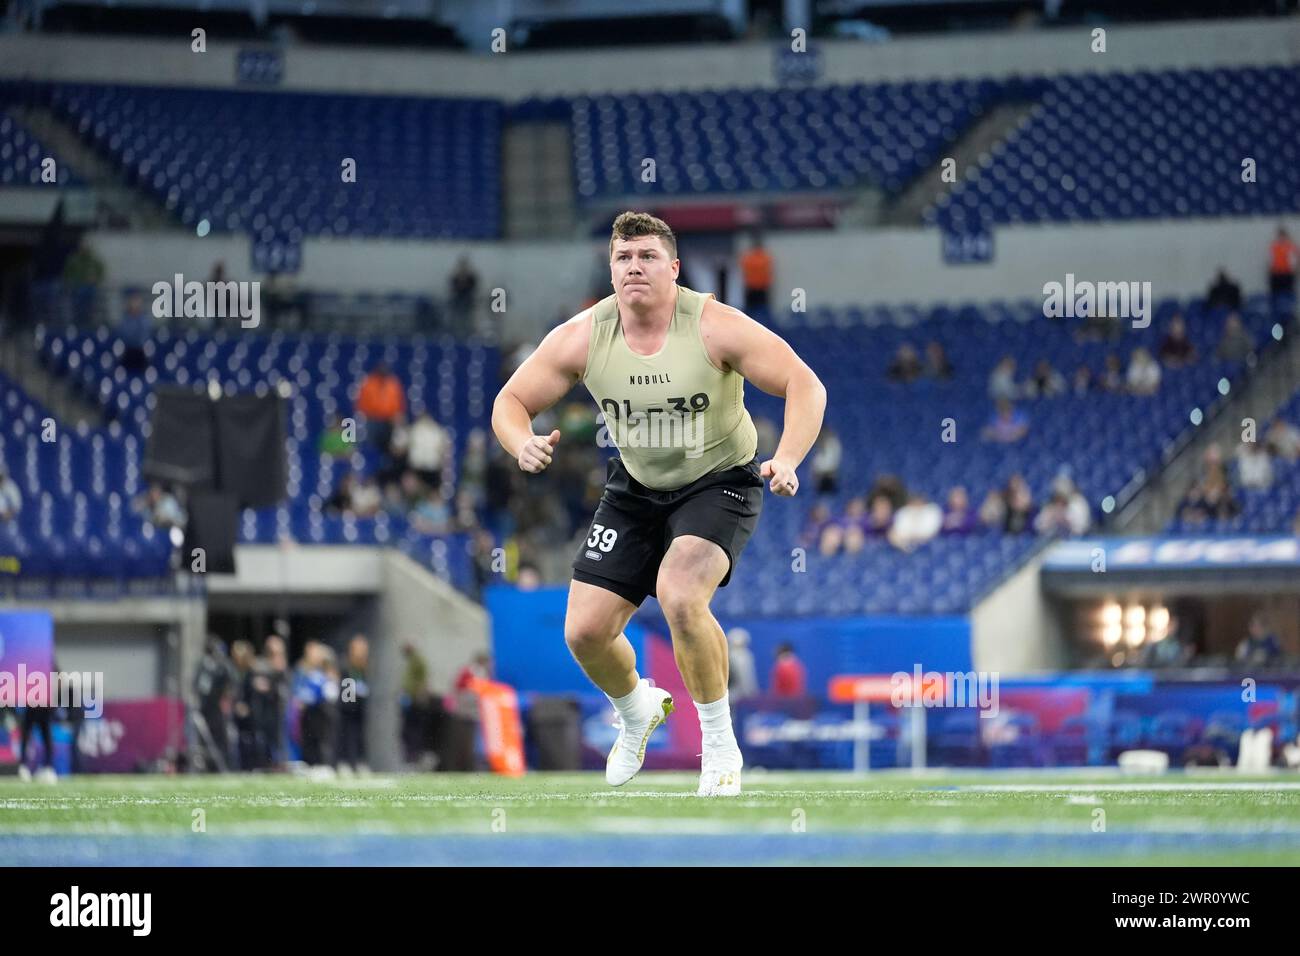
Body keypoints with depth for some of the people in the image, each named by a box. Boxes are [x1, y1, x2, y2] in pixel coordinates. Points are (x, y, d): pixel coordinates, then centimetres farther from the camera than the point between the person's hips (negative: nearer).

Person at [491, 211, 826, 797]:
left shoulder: (715, 327, -22)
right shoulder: (583, 337, -13)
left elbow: (805, 385, -21)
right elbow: (511, 401, -3)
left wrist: (787, 459, -38)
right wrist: (523, 445, -27)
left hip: (719, 484, -4)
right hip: (634, 489, 4)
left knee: (679, 595, -31)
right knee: (584, 631, -3)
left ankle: (720, 746, -11)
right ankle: (636, 714, 33)